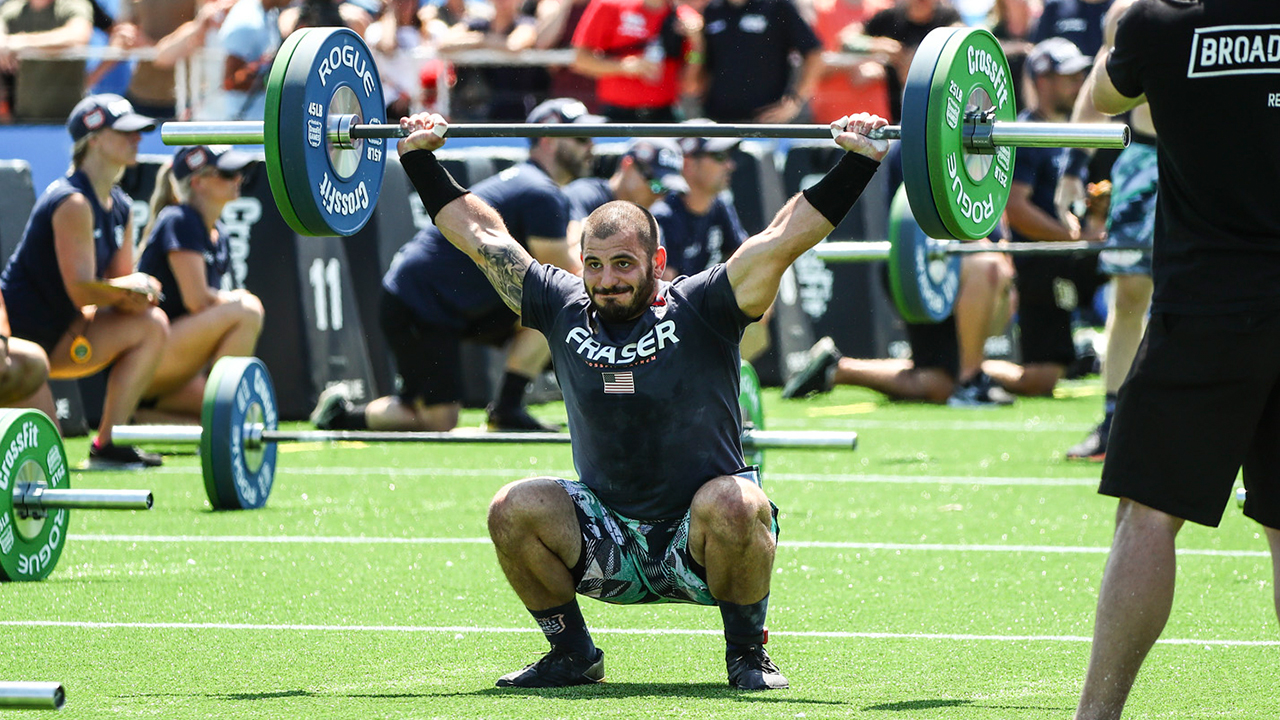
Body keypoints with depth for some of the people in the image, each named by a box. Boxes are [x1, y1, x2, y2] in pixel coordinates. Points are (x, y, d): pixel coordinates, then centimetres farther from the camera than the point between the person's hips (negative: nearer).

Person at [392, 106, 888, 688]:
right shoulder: (563, 309, -1)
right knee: (513, 511, -21)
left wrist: (859, 160, -19)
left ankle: (747, 652, -11)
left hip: (700, 548, -3)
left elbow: (788, 235, -13)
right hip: (607, 545, 3)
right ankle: (572, 654, 0)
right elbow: (480, 235, 8)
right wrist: (419, 158, 11)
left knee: (734, 505, -35)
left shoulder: (700, 310, -10)